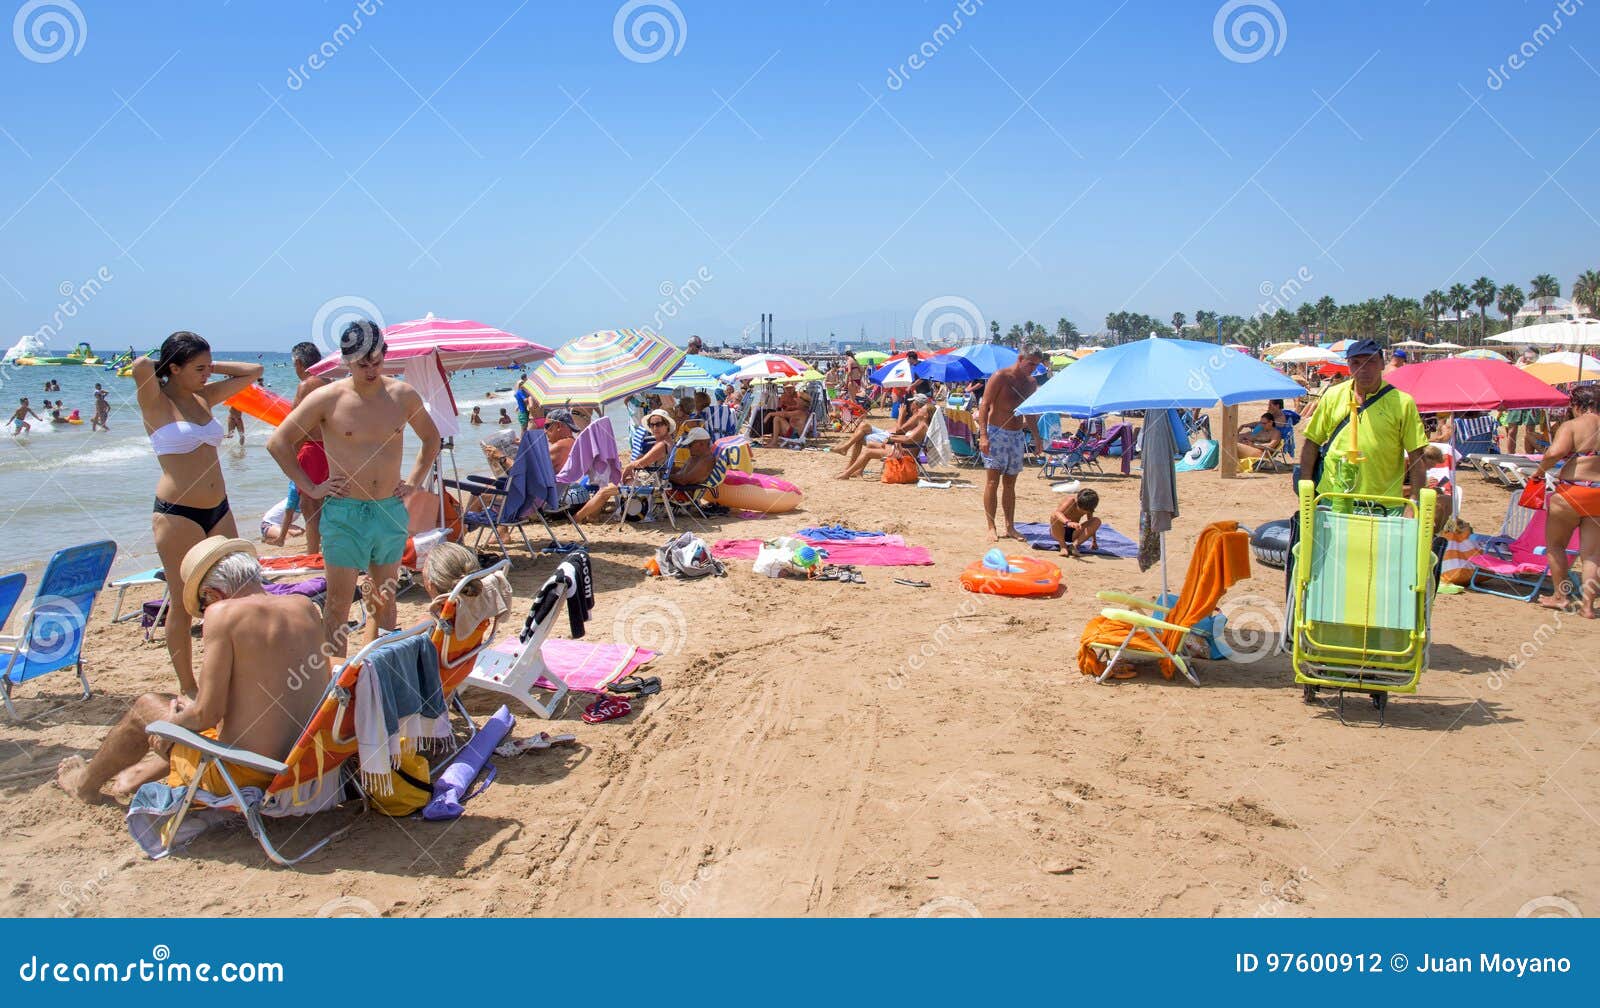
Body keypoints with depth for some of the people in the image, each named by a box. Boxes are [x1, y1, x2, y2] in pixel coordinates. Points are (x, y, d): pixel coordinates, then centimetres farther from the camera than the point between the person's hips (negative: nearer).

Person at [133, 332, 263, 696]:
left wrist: (212, 366, 11)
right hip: (177, 514, -7)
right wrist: (156, 366, -5)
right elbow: (140, 366, -27)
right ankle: (187, 688, 13)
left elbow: (252, 371, 19)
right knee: (184, 604, 2)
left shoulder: (204, 397, 11)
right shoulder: (156, 402, -6)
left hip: (219, 510, 7)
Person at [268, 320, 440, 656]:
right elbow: (278, 442, -2)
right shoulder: (328, 398, -6)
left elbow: (431, 438, 20)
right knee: (338, 605, -1)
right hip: (344, 514, -3)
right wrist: (309, 487, -6)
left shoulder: (403, 395, 3)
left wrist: (414, 481, 10)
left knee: (385, 600, 11)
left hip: (391, 511, 4)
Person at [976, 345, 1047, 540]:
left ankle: (1009, 527, 15)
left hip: (1017, 435, 7)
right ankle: (991, 528, -4)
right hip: (996, 432, -7)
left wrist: (1037, 436, 18)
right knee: (992, 481, -6)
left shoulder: (1030, 382, 12)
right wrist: (983, 435, -23)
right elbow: (984, 406, -14)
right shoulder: (1000, 377, -10)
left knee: (1010, 483, 10)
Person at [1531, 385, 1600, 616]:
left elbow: (1556, 451, -25)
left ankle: (1560, 596, 19)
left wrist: (1540, 470, -10)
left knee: (1555, 544, 15)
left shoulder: (1571, 426, -8)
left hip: (1572, 492, -4)